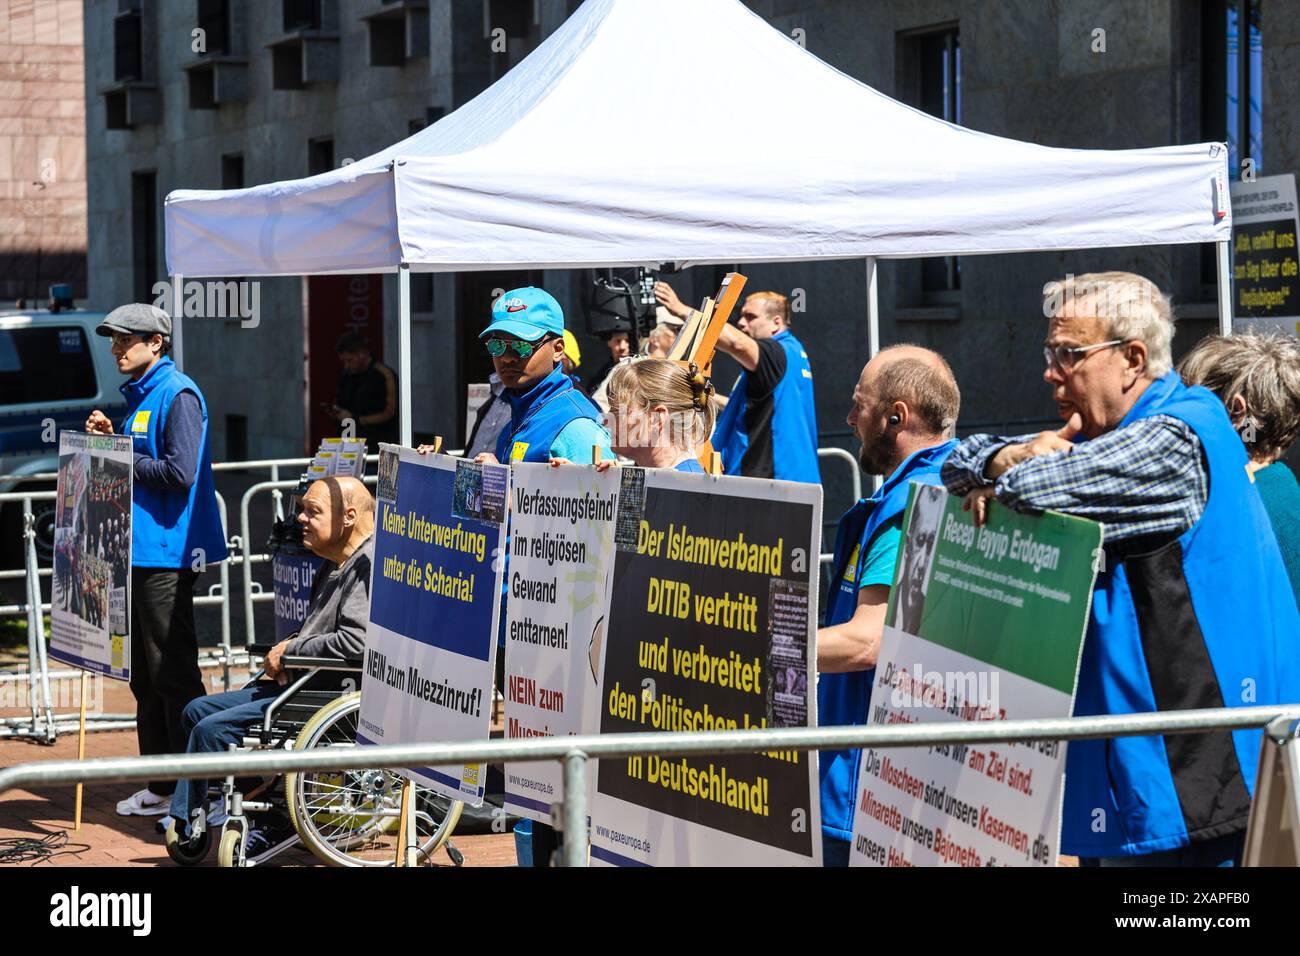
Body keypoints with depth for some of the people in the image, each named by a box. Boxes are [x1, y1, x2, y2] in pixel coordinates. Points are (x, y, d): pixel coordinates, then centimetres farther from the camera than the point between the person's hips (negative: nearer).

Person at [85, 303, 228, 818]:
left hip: (167, 551, -10)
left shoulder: (177, 394, -12)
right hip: (138, 551, 10)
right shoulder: (137, 395, 17)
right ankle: (161, 787, 20)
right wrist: (111, 438, 7)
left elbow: (179, 473, -21)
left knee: (173, 675, -7)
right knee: (145, 677, 13)